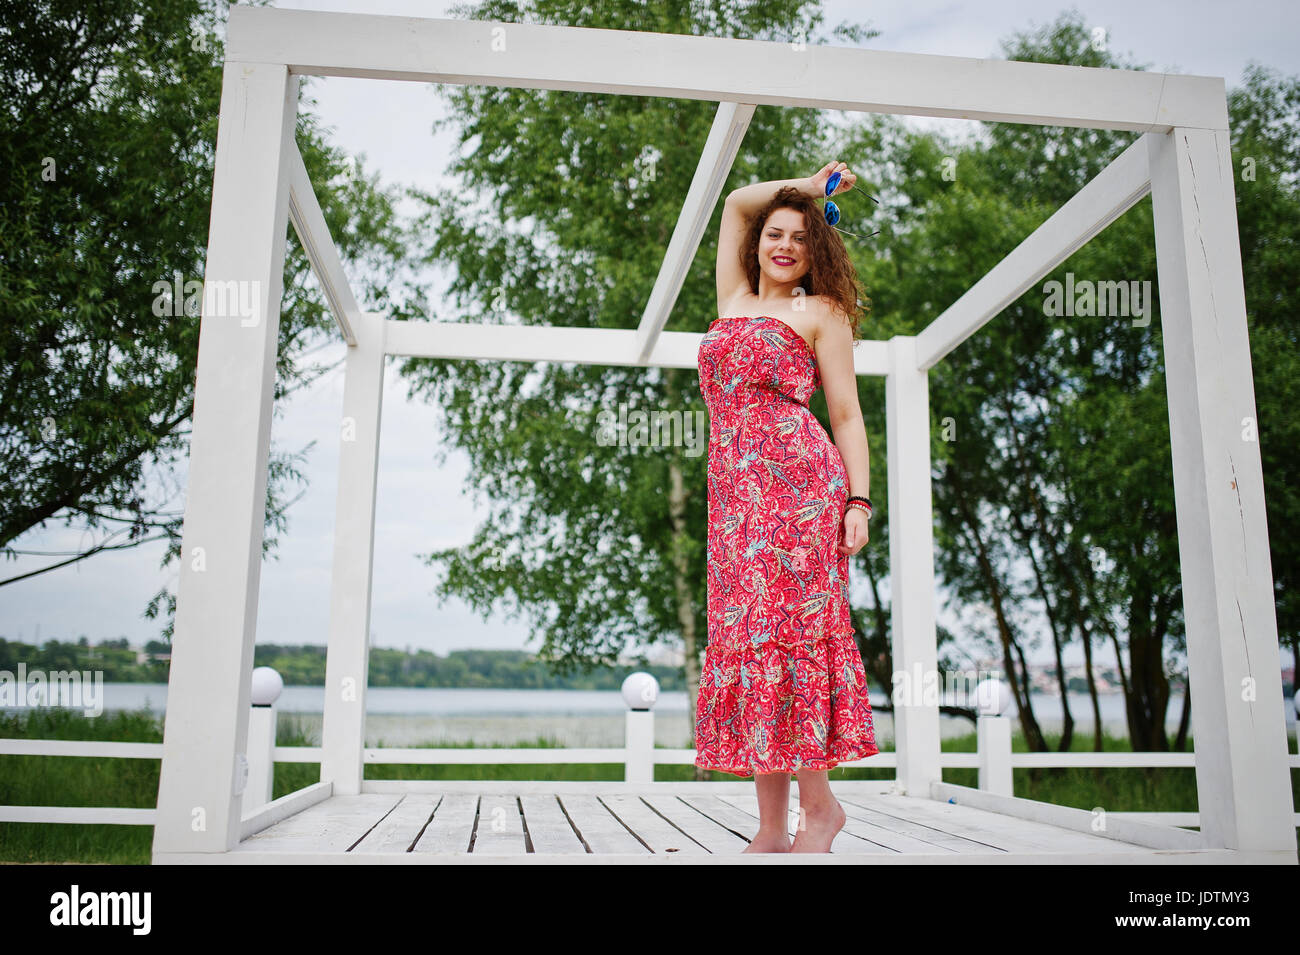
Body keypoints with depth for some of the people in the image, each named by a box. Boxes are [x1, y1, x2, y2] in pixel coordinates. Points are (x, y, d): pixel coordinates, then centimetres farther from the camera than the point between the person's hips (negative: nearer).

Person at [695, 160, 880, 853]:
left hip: (795, 472, -4)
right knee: (749, 629, -1)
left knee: (787, 621, -12)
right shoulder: (734, 301, 24)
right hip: (734, 483, 5)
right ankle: (771, 826, 1)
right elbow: (736, 203, 36)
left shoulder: (821, 312, 12)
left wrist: (857, 499, -5)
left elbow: (846, 413, 5)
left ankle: (818, 803, -3)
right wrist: (805, 183, 35)